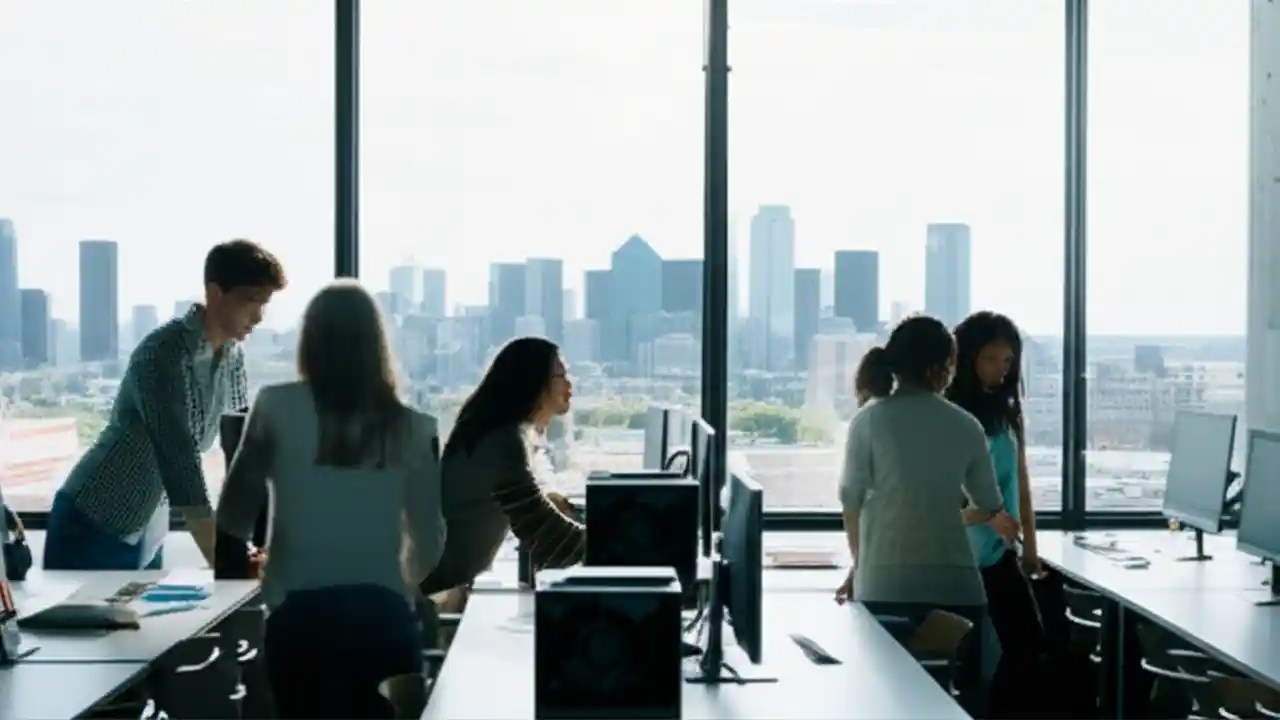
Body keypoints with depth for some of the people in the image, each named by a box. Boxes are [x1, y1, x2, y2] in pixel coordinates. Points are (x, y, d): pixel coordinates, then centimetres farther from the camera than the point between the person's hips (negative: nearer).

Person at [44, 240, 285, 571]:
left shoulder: (232, 356, 0)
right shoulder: (163, 354, -24)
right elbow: (178, 459, -29)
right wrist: (222, 559, -33)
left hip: (148, 534, 7)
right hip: (92, 528, -7)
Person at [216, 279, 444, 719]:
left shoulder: (277, 408, 2)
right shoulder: (411, 427, 6)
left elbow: (233, 516, 5)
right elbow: (430, 540, 11)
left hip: (299, 617, -1)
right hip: (382, 617, 1)